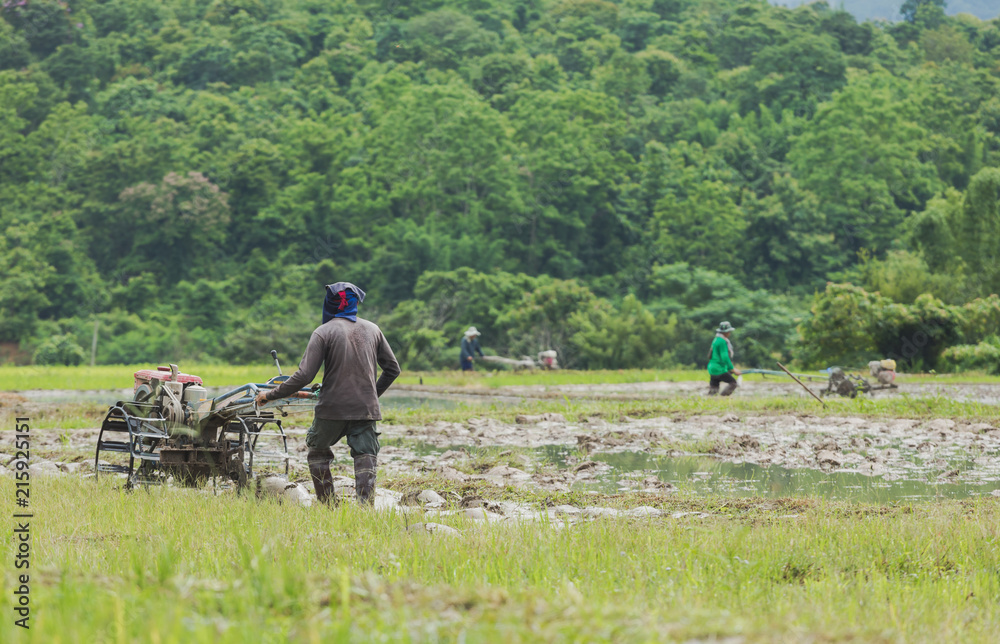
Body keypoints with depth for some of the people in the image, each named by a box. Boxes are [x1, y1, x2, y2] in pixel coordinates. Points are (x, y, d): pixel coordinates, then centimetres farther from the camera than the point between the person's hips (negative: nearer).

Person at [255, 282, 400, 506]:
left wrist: (270, 395, -4)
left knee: (317, 451, 20)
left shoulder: (324, 332, -6)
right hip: (366, 410, 2)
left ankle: (327, 506, 20)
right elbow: (392, 368, 15)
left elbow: (304, 376, -12)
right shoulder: (372, 330, 8)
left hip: (332, 408, -2)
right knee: (365, 462, 2)